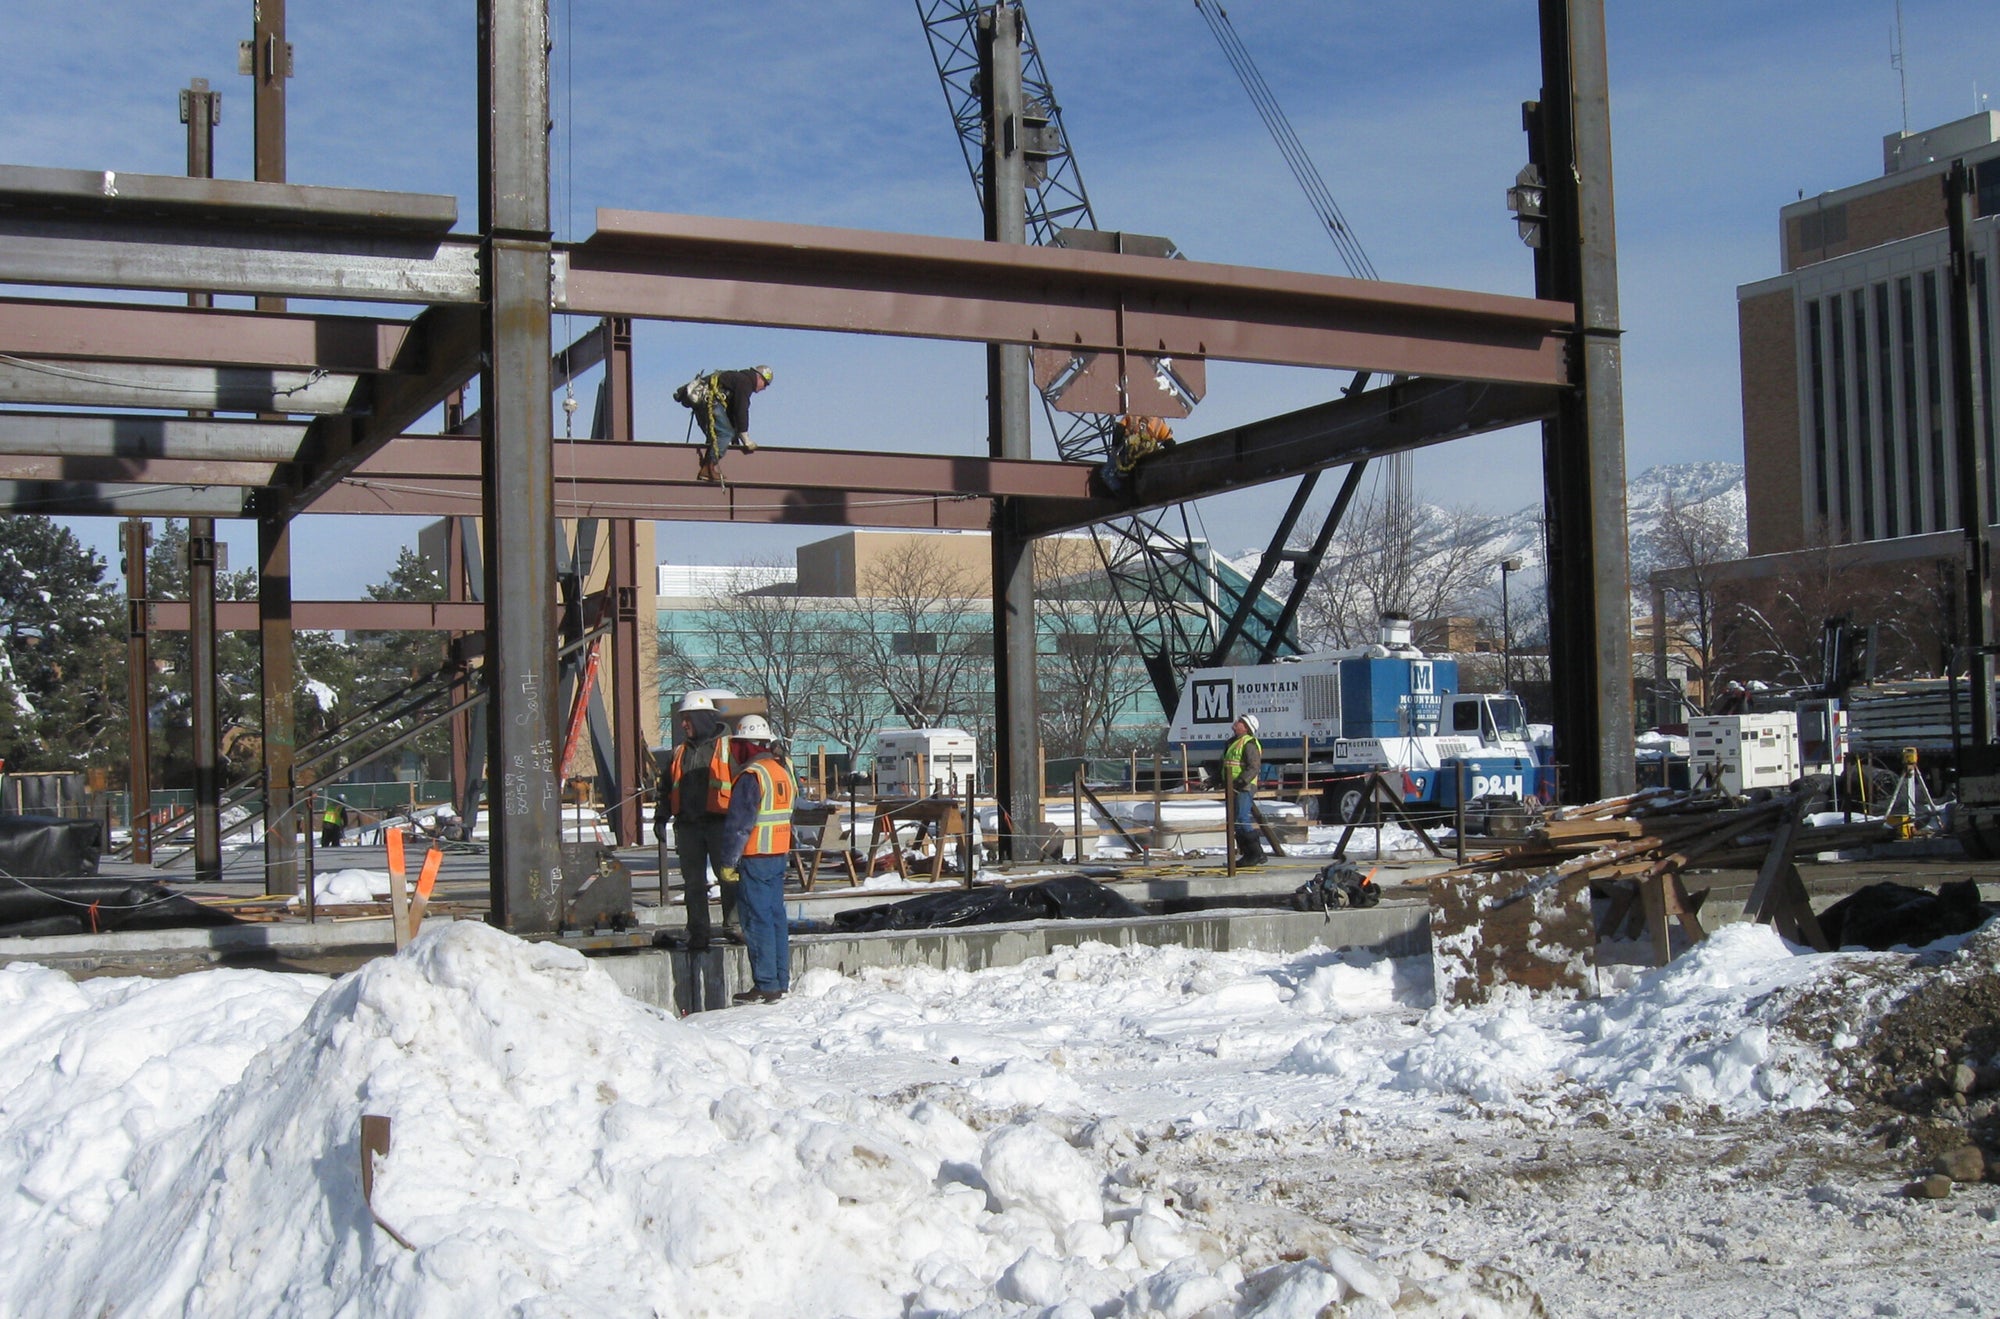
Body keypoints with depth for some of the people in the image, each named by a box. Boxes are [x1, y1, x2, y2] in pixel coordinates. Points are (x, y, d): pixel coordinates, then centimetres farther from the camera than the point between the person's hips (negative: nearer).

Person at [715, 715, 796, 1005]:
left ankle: (765, 986, -3)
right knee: (776, 916, 12)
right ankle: (781, 982, 16)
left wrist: (728, 861, -12)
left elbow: (739, 824, -17)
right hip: (779, 854, 8)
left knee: (758, 919, -4)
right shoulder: (784, 771, 11)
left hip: (755, 858, -8)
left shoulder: (751, 776, -16)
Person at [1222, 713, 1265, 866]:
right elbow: (1224, 766, 28)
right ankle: (1246, 853, 15)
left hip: (1244, 789, -10)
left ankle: (1257, 854, -12)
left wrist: (1241, 781, -29)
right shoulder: (1233, 742, 19)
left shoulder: (1249, 743, -12)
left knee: (1242, 821, -15)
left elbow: (1254, 767, -21)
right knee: (1236, 823, 10)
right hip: (1232, 789, 10)